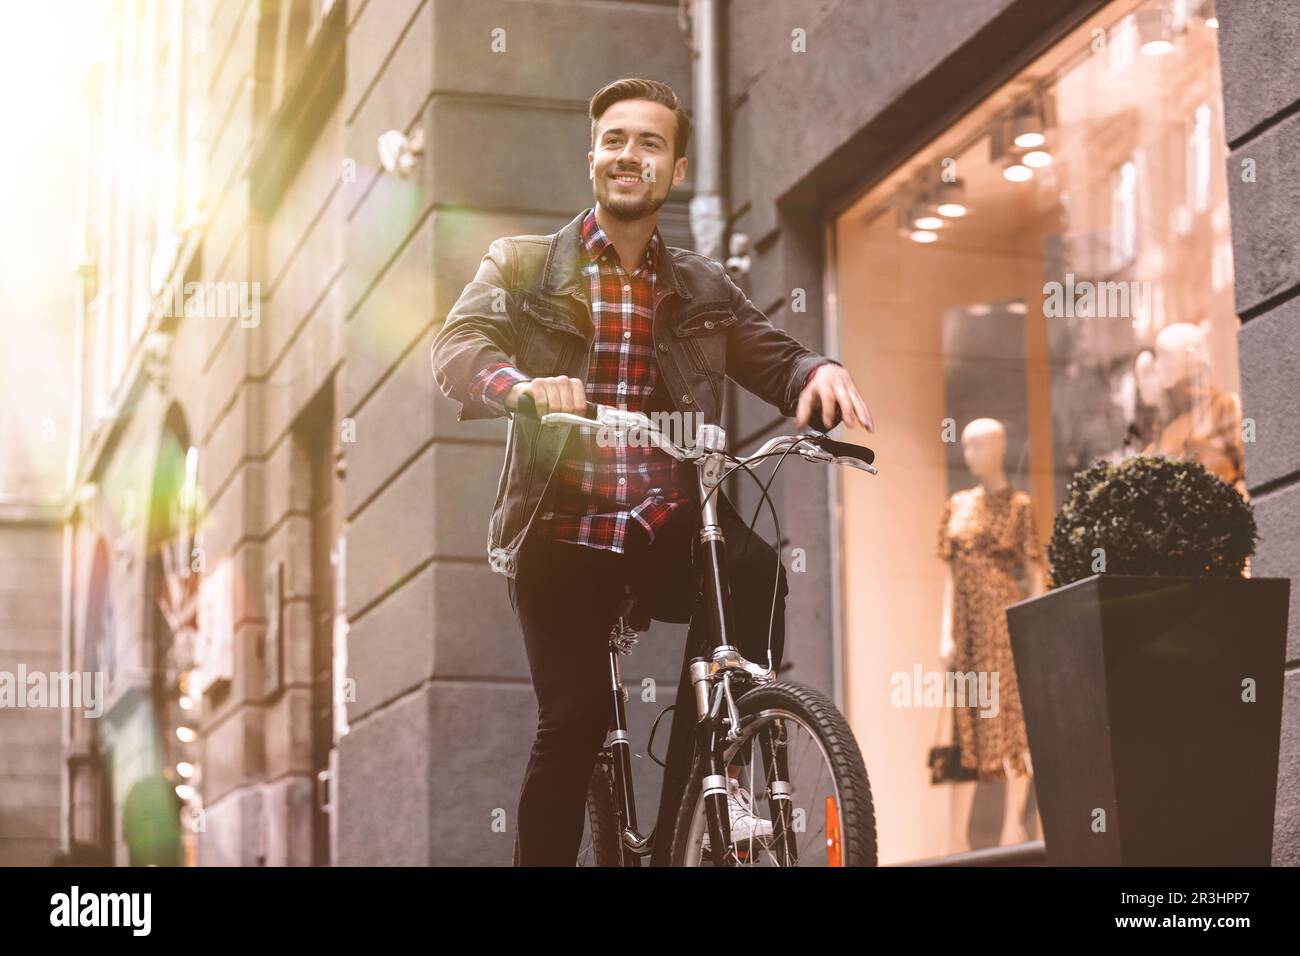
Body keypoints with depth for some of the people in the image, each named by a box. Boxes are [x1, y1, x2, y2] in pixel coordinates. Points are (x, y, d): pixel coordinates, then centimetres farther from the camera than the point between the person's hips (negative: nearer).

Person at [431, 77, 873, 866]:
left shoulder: (704, 290, 15)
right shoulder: (525, 267, 7)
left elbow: (775, 361, 6)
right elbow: (459, 346, -9)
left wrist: (821, 372, -20)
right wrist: (520, 385, -32)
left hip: (667, 526, 2)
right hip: (564, 530, -2)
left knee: (755, 571, -29)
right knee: (574, 722, -14)